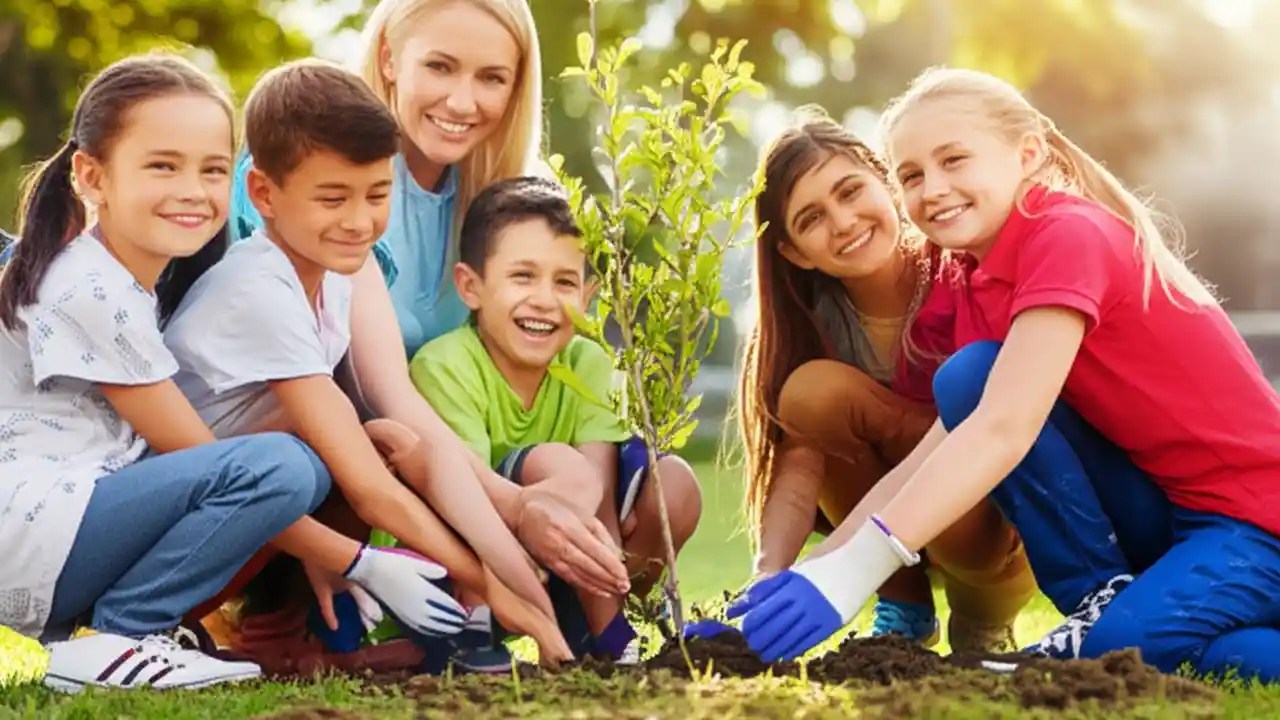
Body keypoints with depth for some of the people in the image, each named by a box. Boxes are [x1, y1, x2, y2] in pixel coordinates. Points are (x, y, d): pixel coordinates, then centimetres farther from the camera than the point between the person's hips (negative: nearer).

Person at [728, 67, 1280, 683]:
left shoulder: (1070, 235, -20)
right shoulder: (982, 294, 6)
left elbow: (1003, 429, -31)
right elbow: (935, 456, 1)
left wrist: (852, 569, -37)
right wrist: (800, 579, -9)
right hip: (1162, 512, 8)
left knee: (1117, 651, -34)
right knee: (968, 377, -10)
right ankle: (1101, 605, -5)